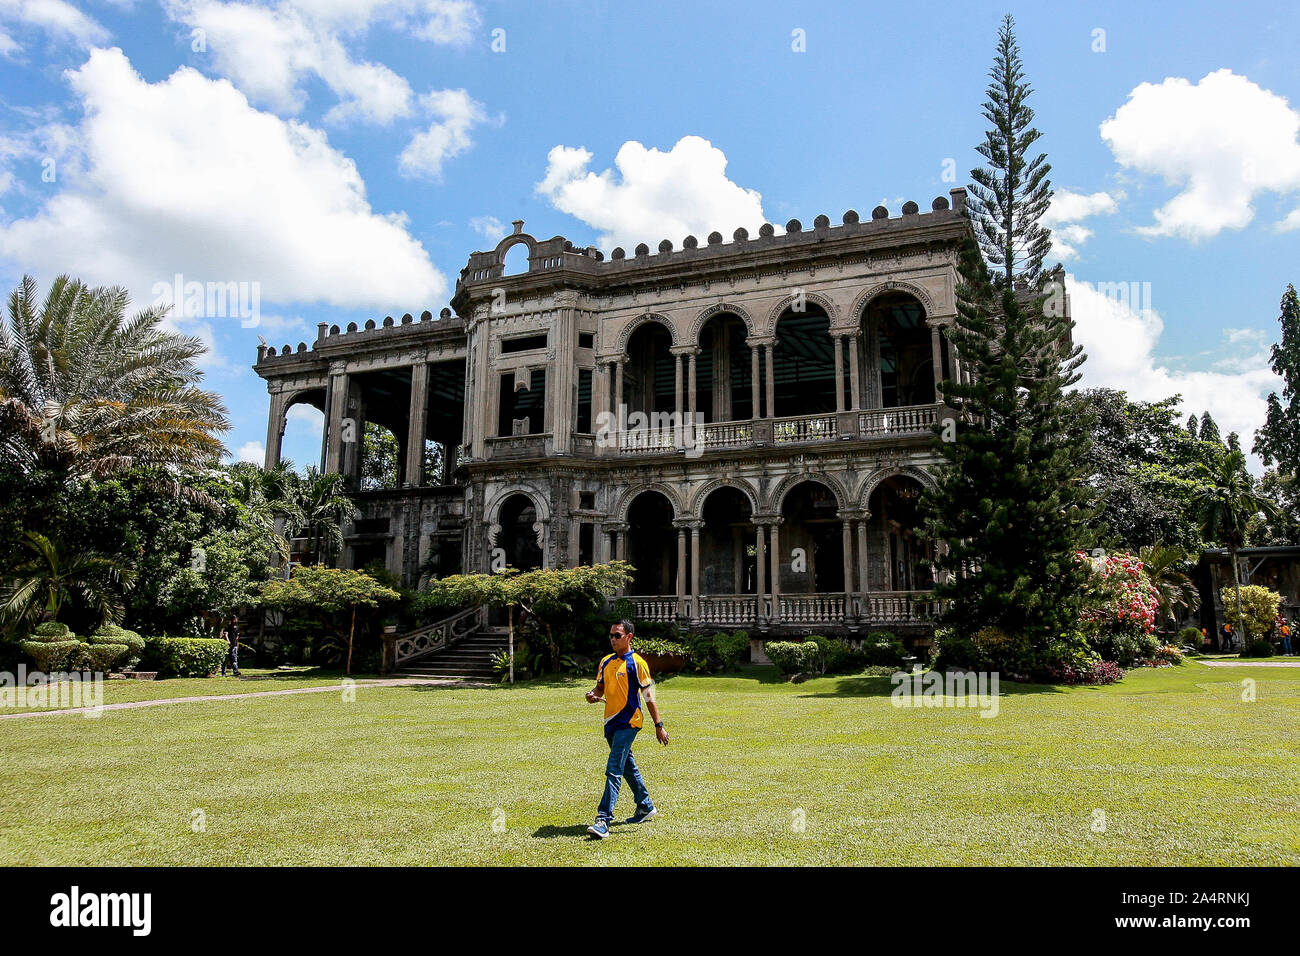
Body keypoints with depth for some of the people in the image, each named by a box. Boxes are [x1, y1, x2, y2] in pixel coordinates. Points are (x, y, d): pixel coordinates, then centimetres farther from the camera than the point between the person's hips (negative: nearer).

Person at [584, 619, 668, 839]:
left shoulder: (637, 663, -8)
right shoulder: (606, 662, 11)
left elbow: (648, 696, -7)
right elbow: (600, 687, 21)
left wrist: (658, 725, -9)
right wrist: (593, 695, -3)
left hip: (627, 723, -8)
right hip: (610, 722, 8)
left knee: (613, 771, -14)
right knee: (628, 767, 19)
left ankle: (603, 820, -16)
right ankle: (646, 807, 35)